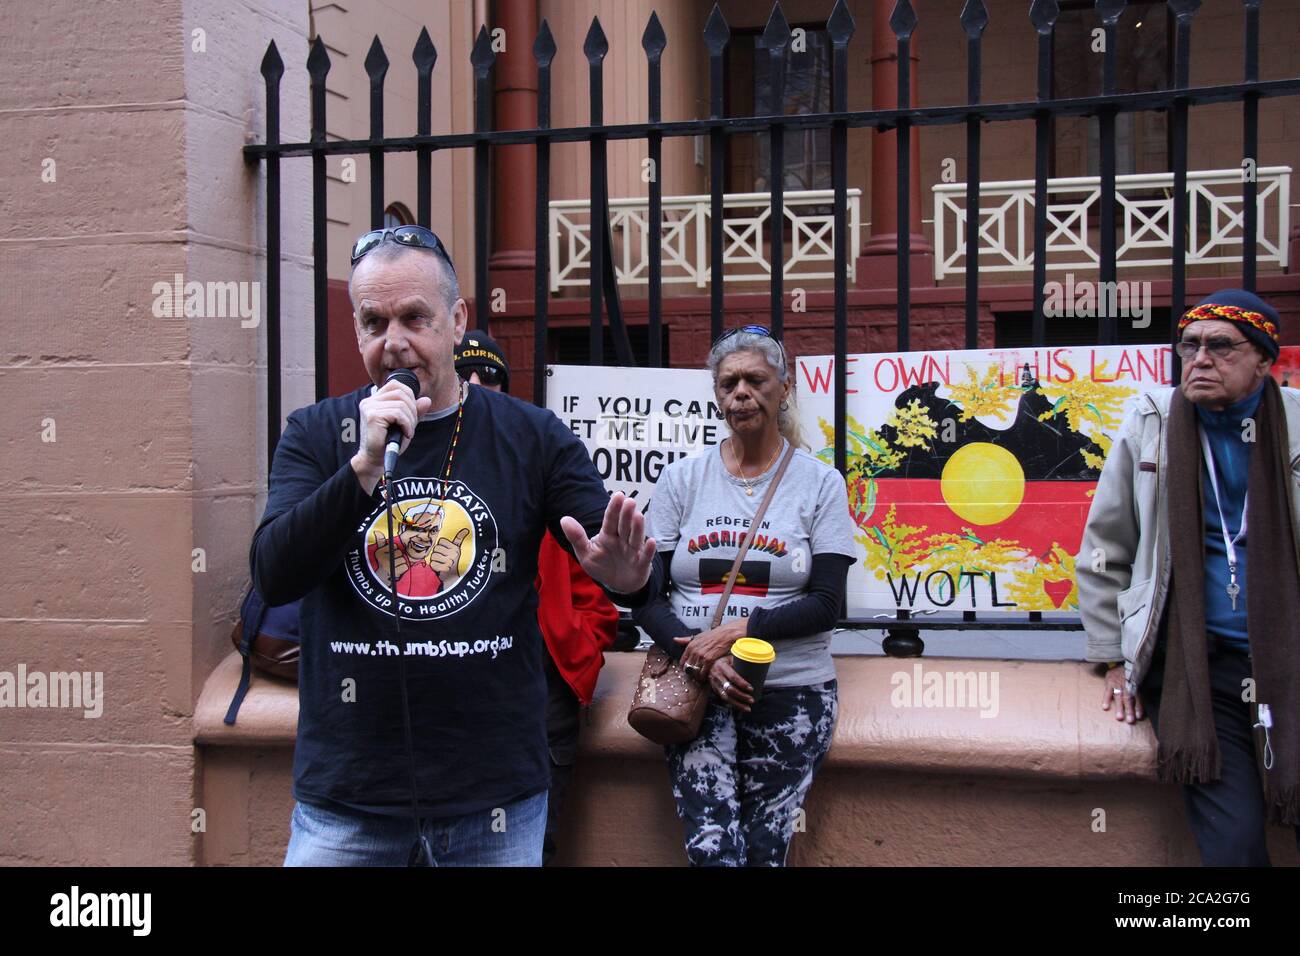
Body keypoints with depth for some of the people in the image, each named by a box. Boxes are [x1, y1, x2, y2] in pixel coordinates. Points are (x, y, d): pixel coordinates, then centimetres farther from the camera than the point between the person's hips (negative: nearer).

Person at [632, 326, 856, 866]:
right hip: (696, 689, 0)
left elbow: (826, 604, -3)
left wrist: (739, 630, -16)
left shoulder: (820, 483, 4)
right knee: (711, 849, -13)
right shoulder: (682, 479, 7)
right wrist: (701, 657, -13)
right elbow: (645, 595, 3)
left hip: (791, 692, 0)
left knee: (764, 851, 0)